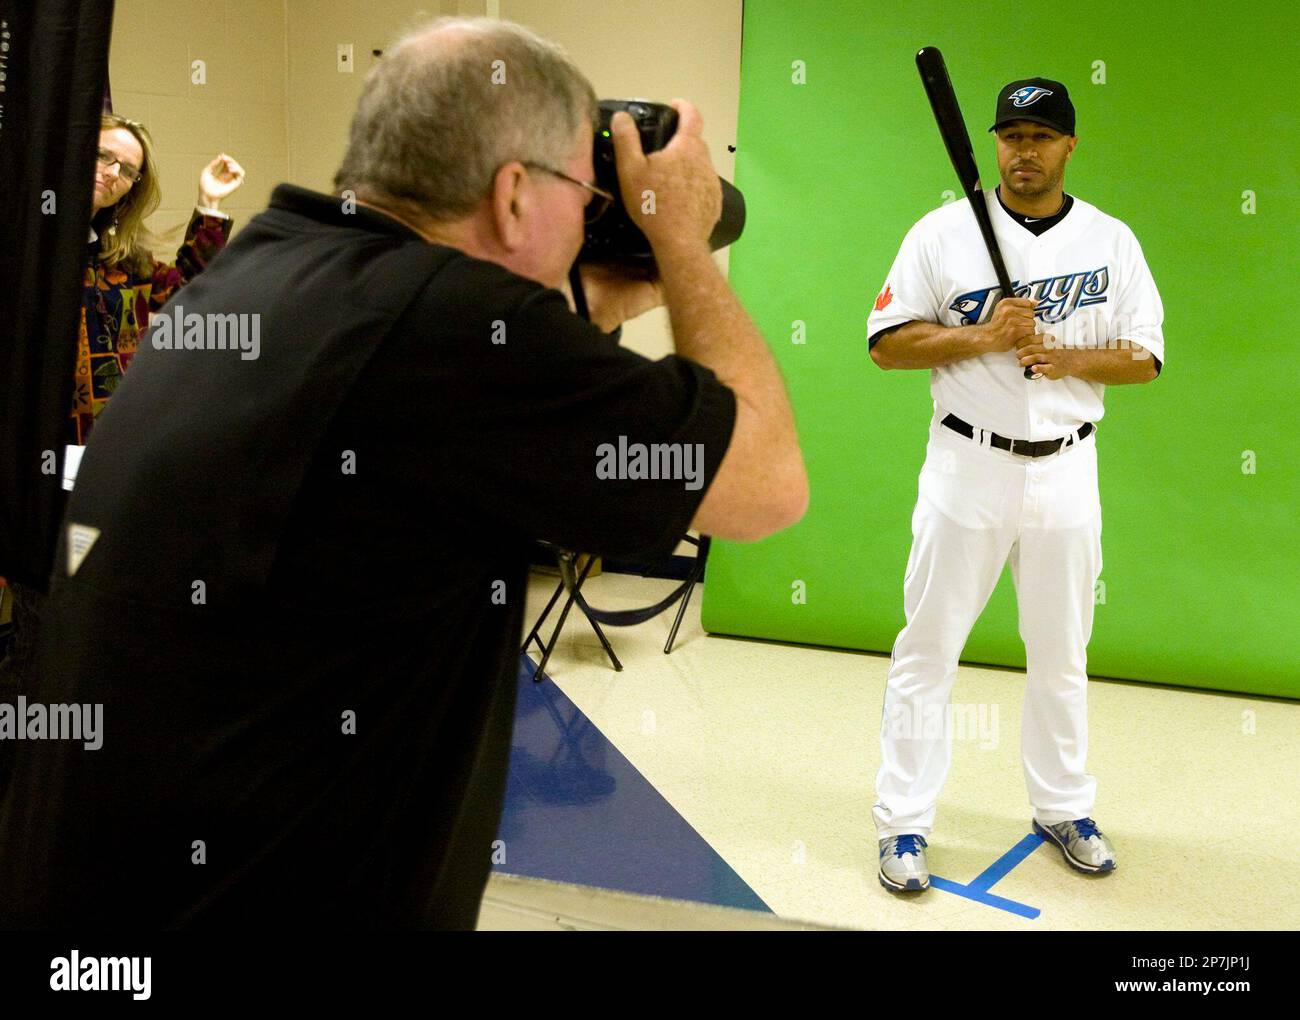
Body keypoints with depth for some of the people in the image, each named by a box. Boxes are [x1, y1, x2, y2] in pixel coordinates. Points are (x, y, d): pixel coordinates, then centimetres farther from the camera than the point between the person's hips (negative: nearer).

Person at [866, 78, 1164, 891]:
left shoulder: (1112, 241, 5)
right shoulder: (943, 232, -1)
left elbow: (1146, 358, 4)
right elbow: (888, 343, -4)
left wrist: (1064, 358, -15)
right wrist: (982, 337, -18)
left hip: (1066, 468, 2)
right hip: (967, 465, -2)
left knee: (1062, 654, 14)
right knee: (927, 650, 1)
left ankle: (1065, 810, 32)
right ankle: (904, 825, 12)